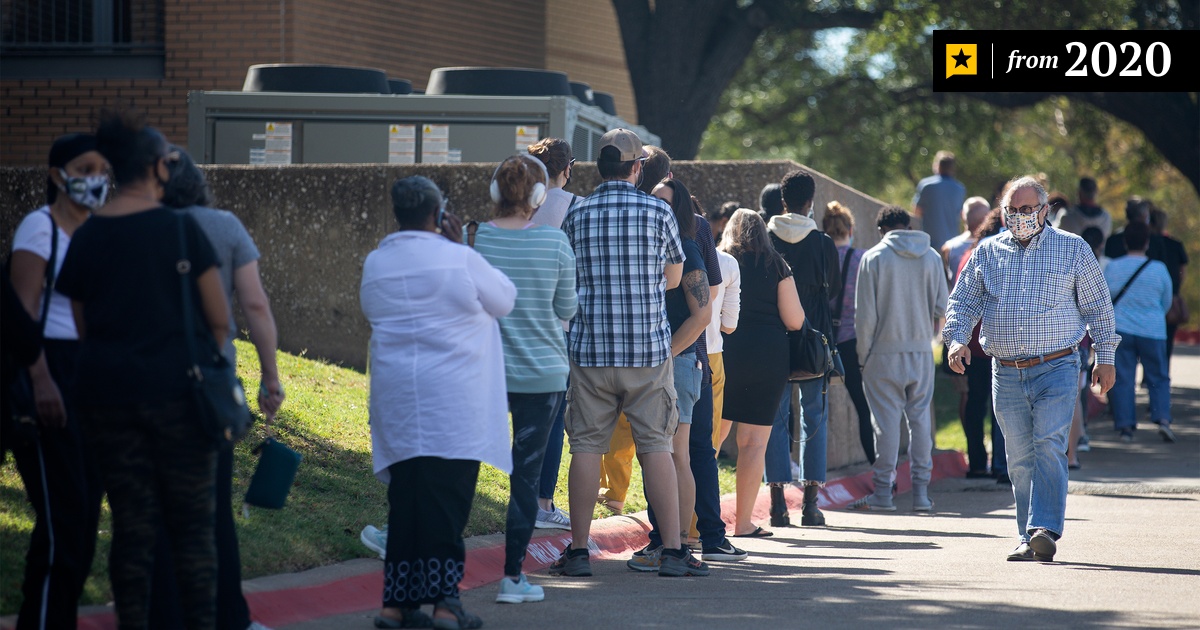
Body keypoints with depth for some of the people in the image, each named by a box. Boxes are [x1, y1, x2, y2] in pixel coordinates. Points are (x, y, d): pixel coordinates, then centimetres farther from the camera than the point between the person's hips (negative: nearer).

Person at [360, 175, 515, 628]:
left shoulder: (375, 264, 4)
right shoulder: (460, 260, -9)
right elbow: (504, 300, 6)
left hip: (397, 401, 4)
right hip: (453, 402, -4)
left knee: (405, 500, 9)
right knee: (447, 500, -2)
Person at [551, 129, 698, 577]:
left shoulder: (576, 215, 3)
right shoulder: (658, 212, -1)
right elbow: (674, 277, 12)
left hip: (590, 349, 1)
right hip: (649, 348, -1)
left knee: (586, 447, 4)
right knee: (656, 446, 3)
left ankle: (578, 550, 4)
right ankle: (672, 550, 3)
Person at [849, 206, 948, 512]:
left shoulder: (874, 258, -6)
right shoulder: (931, 257, 3)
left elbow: (865, 314, -8)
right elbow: (941, 307, 5)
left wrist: (863, 353, 1)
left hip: (885, 352, -3)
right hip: (922, 351, 3)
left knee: (886, 421, 0)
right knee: (920, 418, 9)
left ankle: (883, 491, 3)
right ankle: (920, 491, 8)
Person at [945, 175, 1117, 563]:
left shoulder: (1072, 249, 6)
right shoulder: (987, 253, 12)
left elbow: (1098, 306, 11)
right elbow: (963, 302, 15)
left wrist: (1105, 357, 8)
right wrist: (957, 339, -4)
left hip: (1056, 370, -3)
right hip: (1006, 373, 3)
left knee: (1049, 446, -18)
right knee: (1020, 458, 5)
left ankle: (1045, 530, -24)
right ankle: (1029, 539, 11)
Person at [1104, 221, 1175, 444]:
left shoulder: (1112, 268, -5)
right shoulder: (1159, 269, -5)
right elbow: (1166, 302, 7)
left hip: (1119, 328, 0)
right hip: (1153, 332, 0)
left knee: (1122, 379, 5)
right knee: (1158, 378, 10)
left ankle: (1125, 425, 1)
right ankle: (1163, 419, -5)